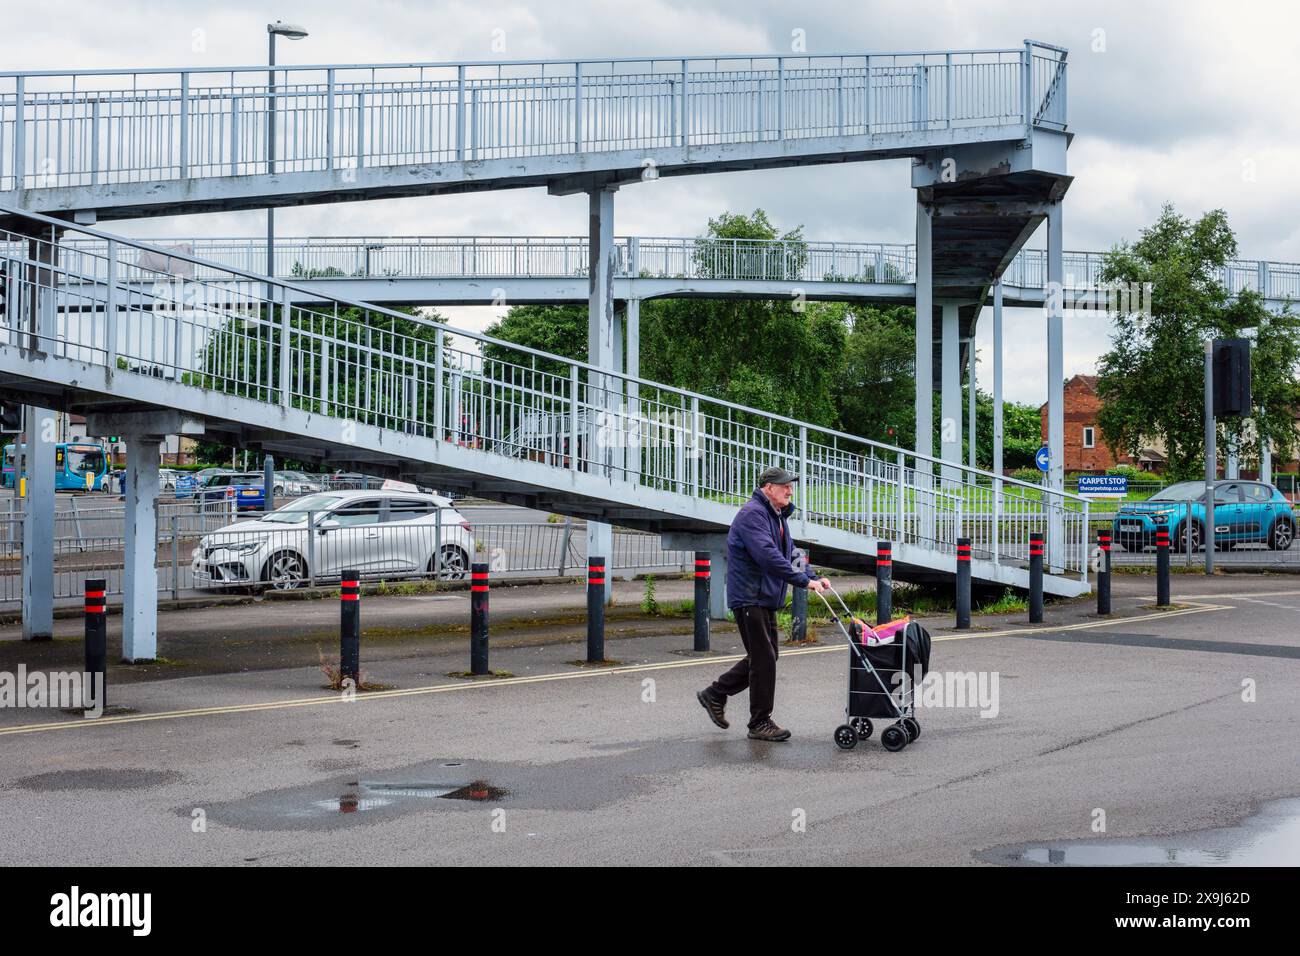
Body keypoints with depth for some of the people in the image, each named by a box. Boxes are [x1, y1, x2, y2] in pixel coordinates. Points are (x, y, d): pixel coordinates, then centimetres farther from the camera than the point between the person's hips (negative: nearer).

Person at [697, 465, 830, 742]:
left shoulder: (778, 517, 18)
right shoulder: (753, 514, -16)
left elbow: (789, 555, 19)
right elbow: (767, 555, -28)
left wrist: (814, 577, 1)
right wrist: (804, 580, -29)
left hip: (767, 599, 10)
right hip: (749, 598, -10)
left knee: (763, 657, 15)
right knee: (764, 659, -7)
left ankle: (715, 695, 26)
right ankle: (760, 723, 1)